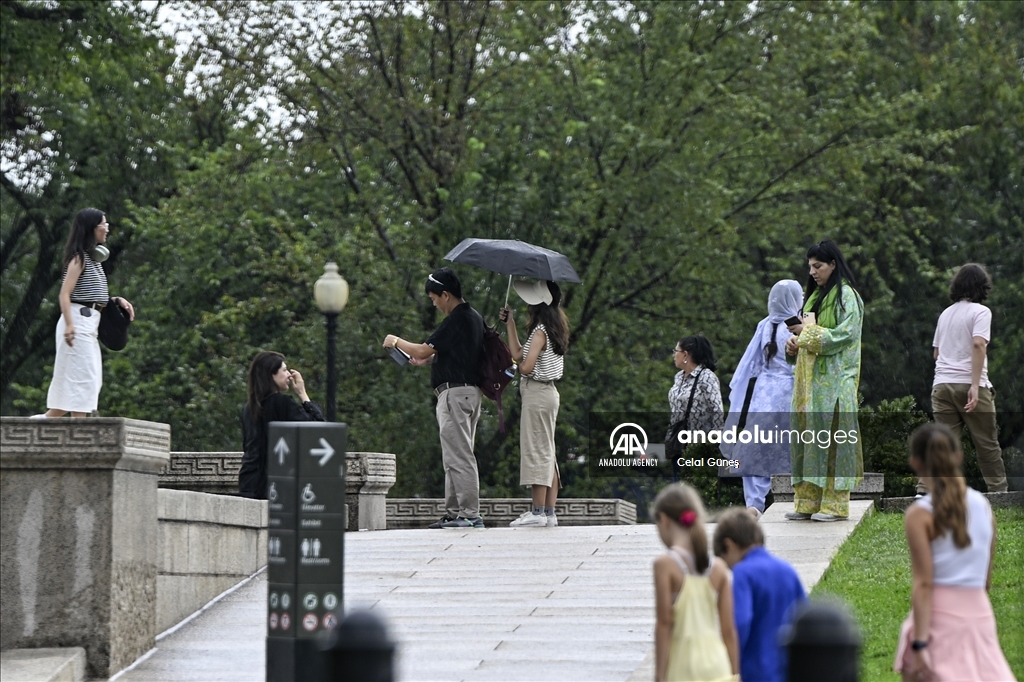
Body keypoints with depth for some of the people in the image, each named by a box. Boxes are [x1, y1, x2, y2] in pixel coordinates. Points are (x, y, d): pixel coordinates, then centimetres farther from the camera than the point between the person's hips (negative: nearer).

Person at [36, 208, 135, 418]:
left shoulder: (94, 257, 17)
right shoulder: (79, 258, -9)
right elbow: (64, 294, -17)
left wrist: (116, 300, 7)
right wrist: (69, 324, -29)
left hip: (90, 322, 9)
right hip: (78, 321, -9)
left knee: (91, 379, 9)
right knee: (82, 376, -10)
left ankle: (46, 419, 14)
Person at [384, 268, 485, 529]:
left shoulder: (456, 321, -16)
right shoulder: (473, 317, 15)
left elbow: (422, 350, -15)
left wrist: (396, 341, 2)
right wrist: (429, 359, 21)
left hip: (454, 392, -10)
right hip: (470, 391, 10)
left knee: (458, 456, -9)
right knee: (455, 457, 13)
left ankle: (470, 514, -10)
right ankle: (453, 512, 15)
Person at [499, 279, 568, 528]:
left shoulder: (540, 331, -15)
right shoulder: (553, 329, 13)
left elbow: (526, 366, -23)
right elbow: (517, 354, 14)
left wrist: (521, 368, 0)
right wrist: (510, 323, 17)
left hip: (537, 393, -10)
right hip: (549, 393, 10)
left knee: (537, 451, -8)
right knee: (546, 452, 10)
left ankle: (538, 512, -8)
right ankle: (549, 512, 11)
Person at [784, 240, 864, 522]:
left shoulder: (846, 296, -6)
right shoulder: (815, 296, 20)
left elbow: (845, 335, -16)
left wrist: (808, 333, -12)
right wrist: (794, 344, 2)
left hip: (834, 378, -8)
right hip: (810, 377, 8)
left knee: (831, 434, -9)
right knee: (806, 432, 4)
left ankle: (835, 503, -7)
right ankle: (807, 501, 5)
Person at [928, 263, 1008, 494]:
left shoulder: (946, 313, 17)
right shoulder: (980, 311, -3)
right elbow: (978, 344, -17)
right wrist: (975, 385, -21)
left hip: (942, 385, 5)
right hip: (968, 383, -5)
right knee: (987, 442, 6)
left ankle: (925, 488, -11)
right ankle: (998, 490, 10)